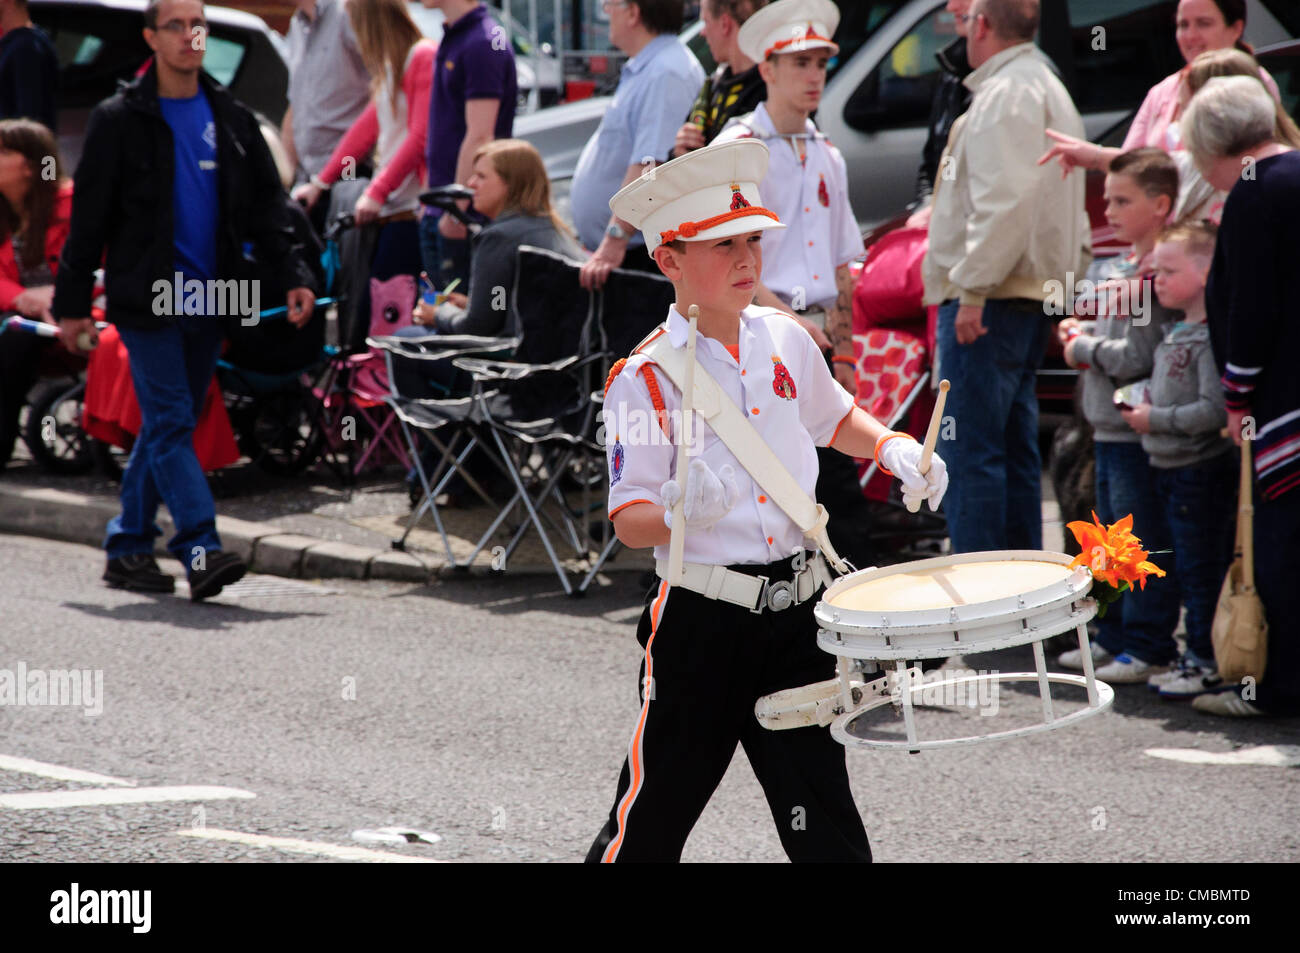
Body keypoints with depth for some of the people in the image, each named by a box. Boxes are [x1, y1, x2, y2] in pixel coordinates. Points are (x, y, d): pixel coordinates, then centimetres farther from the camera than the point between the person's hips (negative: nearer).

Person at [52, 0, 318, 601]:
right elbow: (90, 214, -1)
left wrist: (294, 275, 0)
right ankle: (200, 550, -20)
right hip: (148, 299, -5)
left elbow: (266, 205, 11)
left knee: (167, 427, 10)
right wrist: (72, 301, -3)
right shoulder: (120, 120, -2)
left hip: (208, 300, 5)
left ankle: (128, 547, 19)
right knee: (171, 423, -12)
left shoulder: (229, 118, 10)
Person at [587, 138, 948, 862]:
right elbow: (629, 519, -13)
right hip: (701, 619, -4)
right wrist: (679, 514, -33)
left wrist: (890, 448, 8)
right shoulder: (645, 378, -11)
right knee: (651, 825, 4)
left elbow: (833, 417, 26)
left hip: (797, 610, 4)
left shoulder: (784, 339, 5)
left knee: (823, 819, 5)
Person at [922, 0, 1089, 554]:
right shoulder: (1050, 91, 23)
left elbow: (1006, 198, -23)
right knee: (1013, 450, 12)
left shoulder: (1007, 92, -11)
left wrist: (975, 286, -22)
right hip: (1033, 295, 11)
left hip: (990, 301, -11)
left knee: (969, 451, -10)